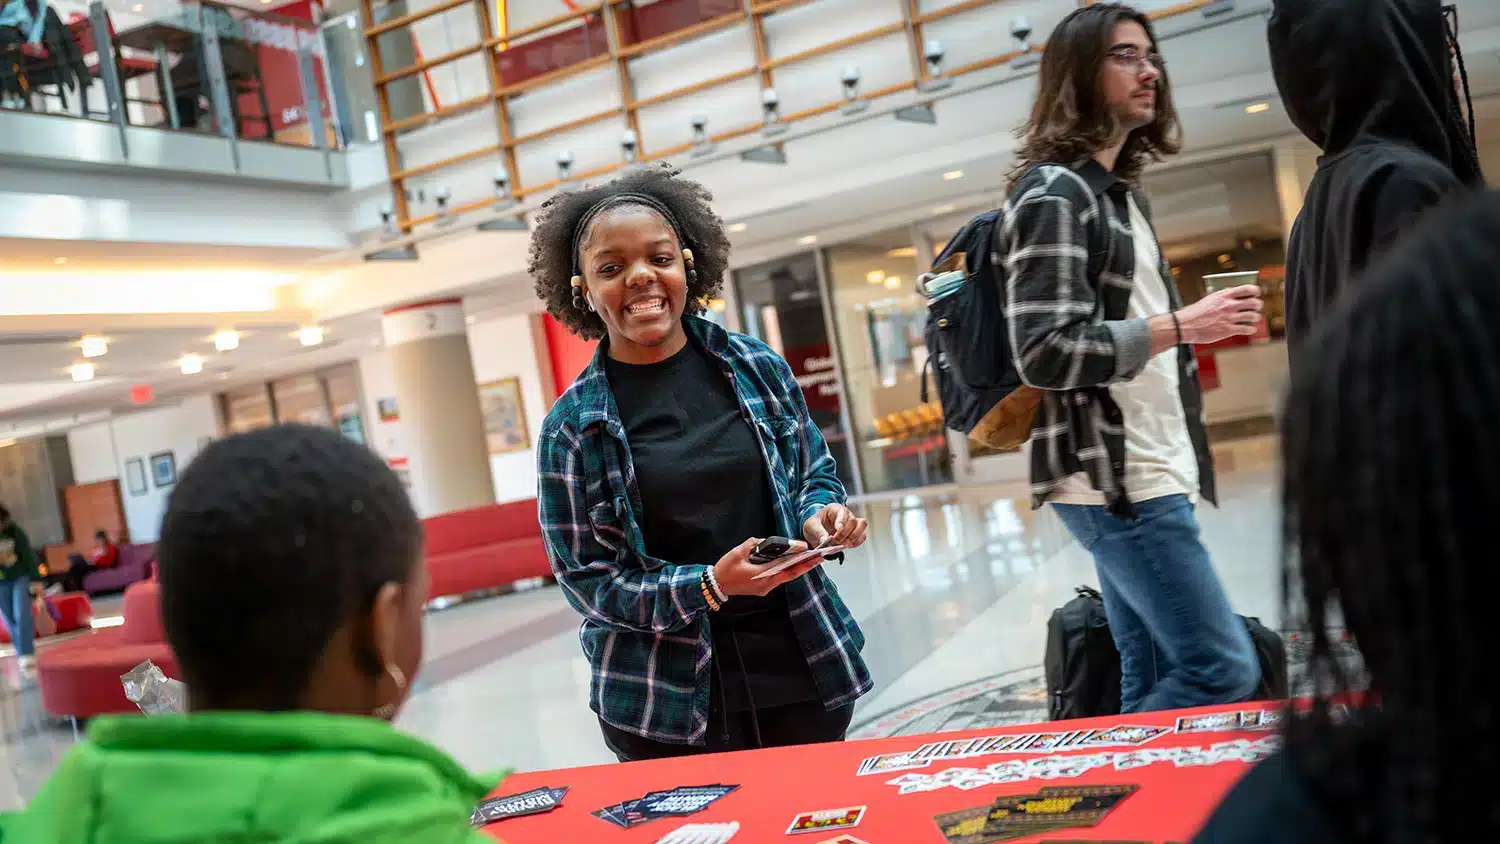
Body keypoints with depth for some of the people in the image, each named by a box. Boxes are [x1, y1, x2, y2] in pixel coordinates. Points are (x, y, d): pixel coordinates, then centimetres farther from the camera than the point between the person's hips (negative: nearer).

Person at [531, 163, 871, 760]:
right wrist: (709, 588, -18)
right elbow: (585, 578, -4)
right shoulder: (572, 427, -5)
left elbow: (816, 473, 14)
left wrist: (821, 515, -9)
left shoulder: (759, 369, 2)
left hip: (803, 672, 3)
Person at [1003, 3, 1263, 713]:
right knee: (1223, 669, -8)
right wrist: (1180, 326, -19)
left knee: (1155, 682, 11)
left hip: (1148, 477, 9)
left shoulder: (1119, 193, 18)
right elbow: (1045, 353, -20)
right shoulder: (1054, 192, -12)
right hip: (1114, 483, -9)